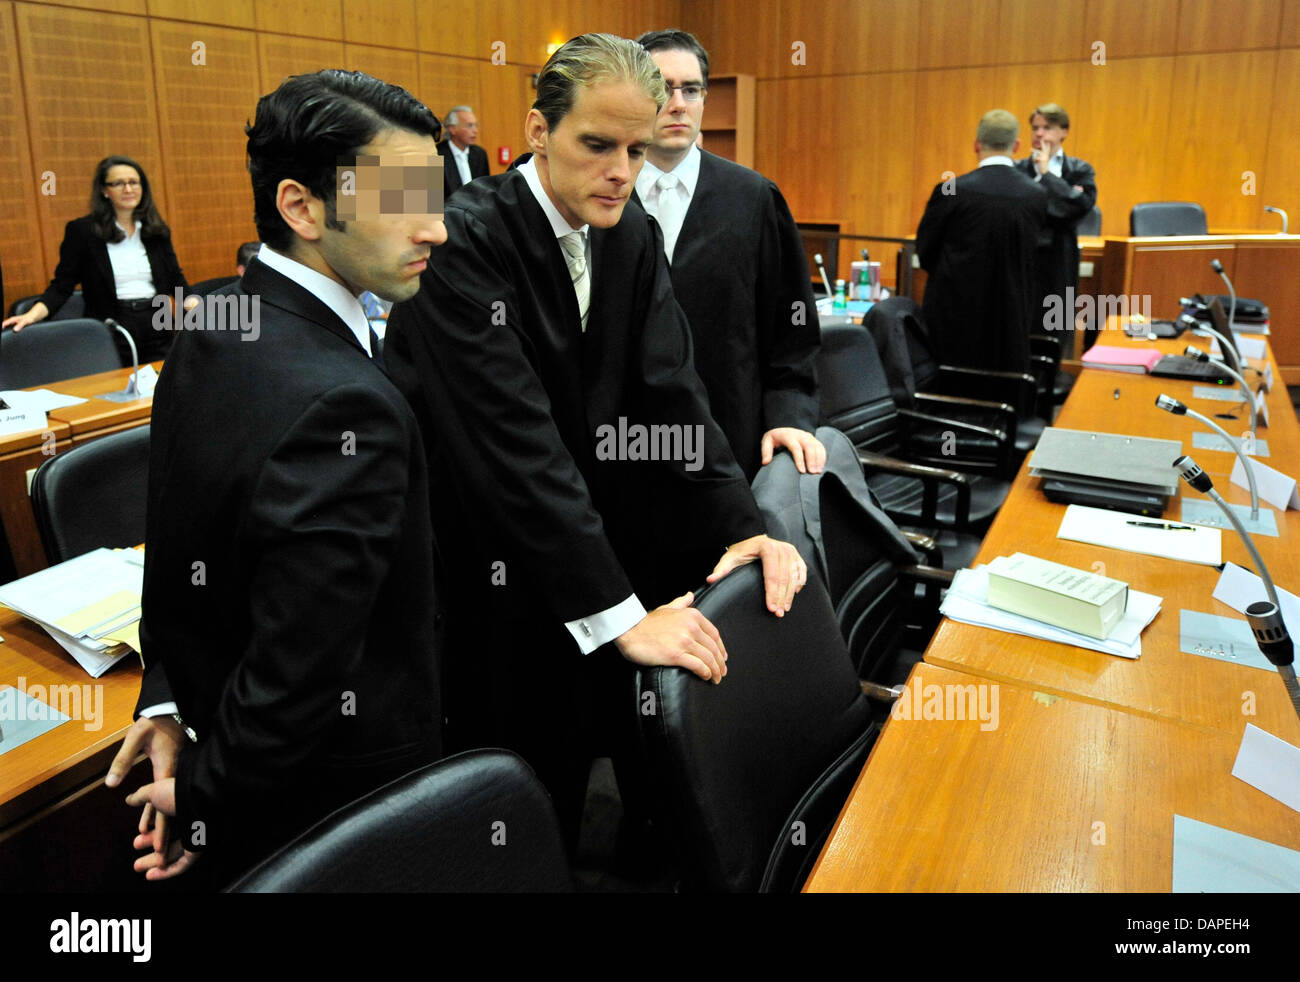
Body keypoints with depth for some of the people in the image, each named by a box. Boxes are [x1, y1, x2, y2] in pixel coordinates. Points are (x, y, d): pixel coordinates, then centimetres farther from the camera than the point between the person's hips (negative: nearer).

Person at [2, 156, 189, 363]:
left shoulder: (157, 231, 10)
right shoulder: (81, 230, 0)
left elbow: (175, 278, 12)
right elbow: (62, 285, 0)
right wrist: (33, 314, -17)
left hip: (158, 334, 3)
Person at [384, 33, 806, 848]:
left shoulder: (634, 238, 1)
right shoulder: (465, 240, -21)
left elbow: (673, 388, -7)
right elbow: (514, 438, -30)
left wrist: (742, 528, -20)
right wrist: (621, 613, -33)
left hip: (587, 538, 6)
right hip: (482, 571, -5)